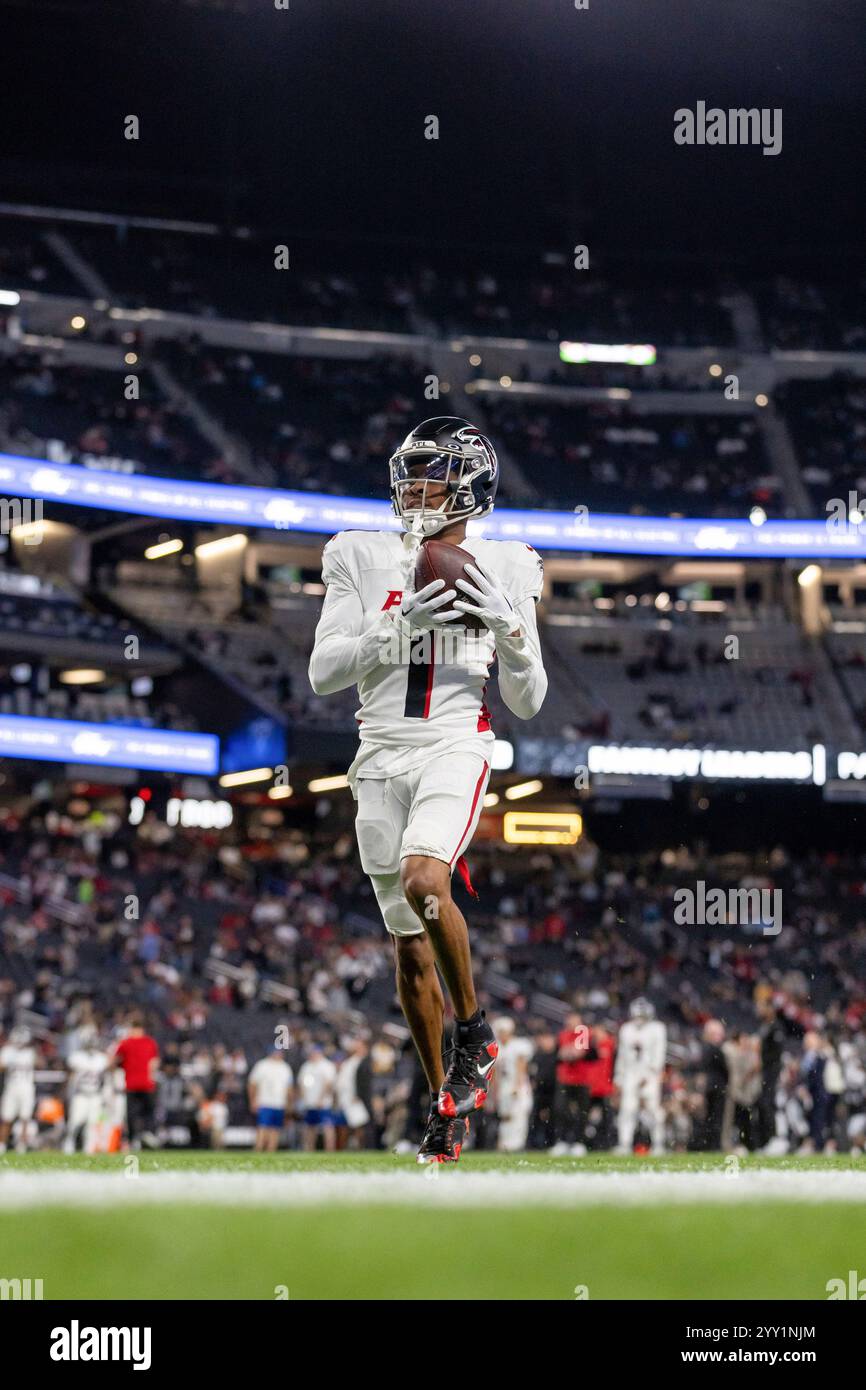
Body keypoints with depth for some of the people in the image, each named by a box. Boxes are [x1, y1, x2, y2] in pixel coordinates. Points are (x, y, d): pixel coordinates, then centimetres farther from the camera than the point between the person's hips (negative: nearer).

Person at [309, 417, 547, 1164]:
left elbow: (527, 702, 5)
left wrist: (508, 627, -12)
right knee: (410, 945, 6)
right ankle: (449, 1104, 19)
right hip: (382, 756, 3)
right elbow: (323, 671, -2)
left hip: (456, 746, -3)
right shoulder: (365, 560, 6)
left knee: (423, 880, -31)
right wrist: (400, 626, -15)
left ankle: (474, 1030, -8)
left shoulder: (500, 571, 4)